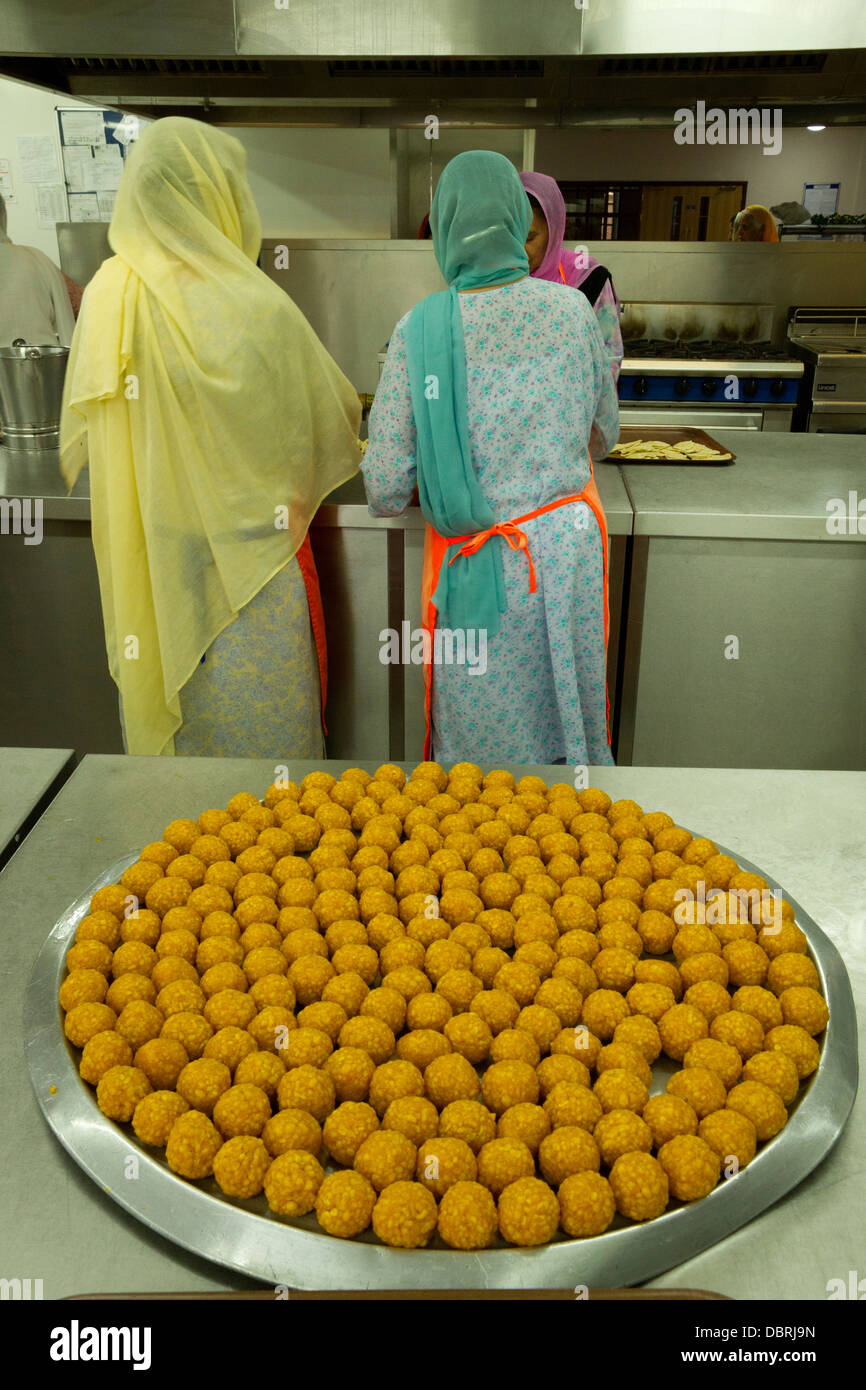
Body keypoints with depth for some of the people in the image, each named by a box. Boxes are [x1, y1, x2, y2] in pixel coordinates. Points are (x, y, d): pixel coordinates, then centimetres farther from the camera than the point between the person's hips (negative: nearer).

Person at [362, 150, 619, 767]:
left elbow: (384, 493, -12)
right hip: (569, 547, 3)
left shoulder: (420, 328, -11)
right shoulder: (573, 309, -2)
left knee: (481, 740, 14)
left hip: (478, 568, -3)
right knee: (569, 711, 22)